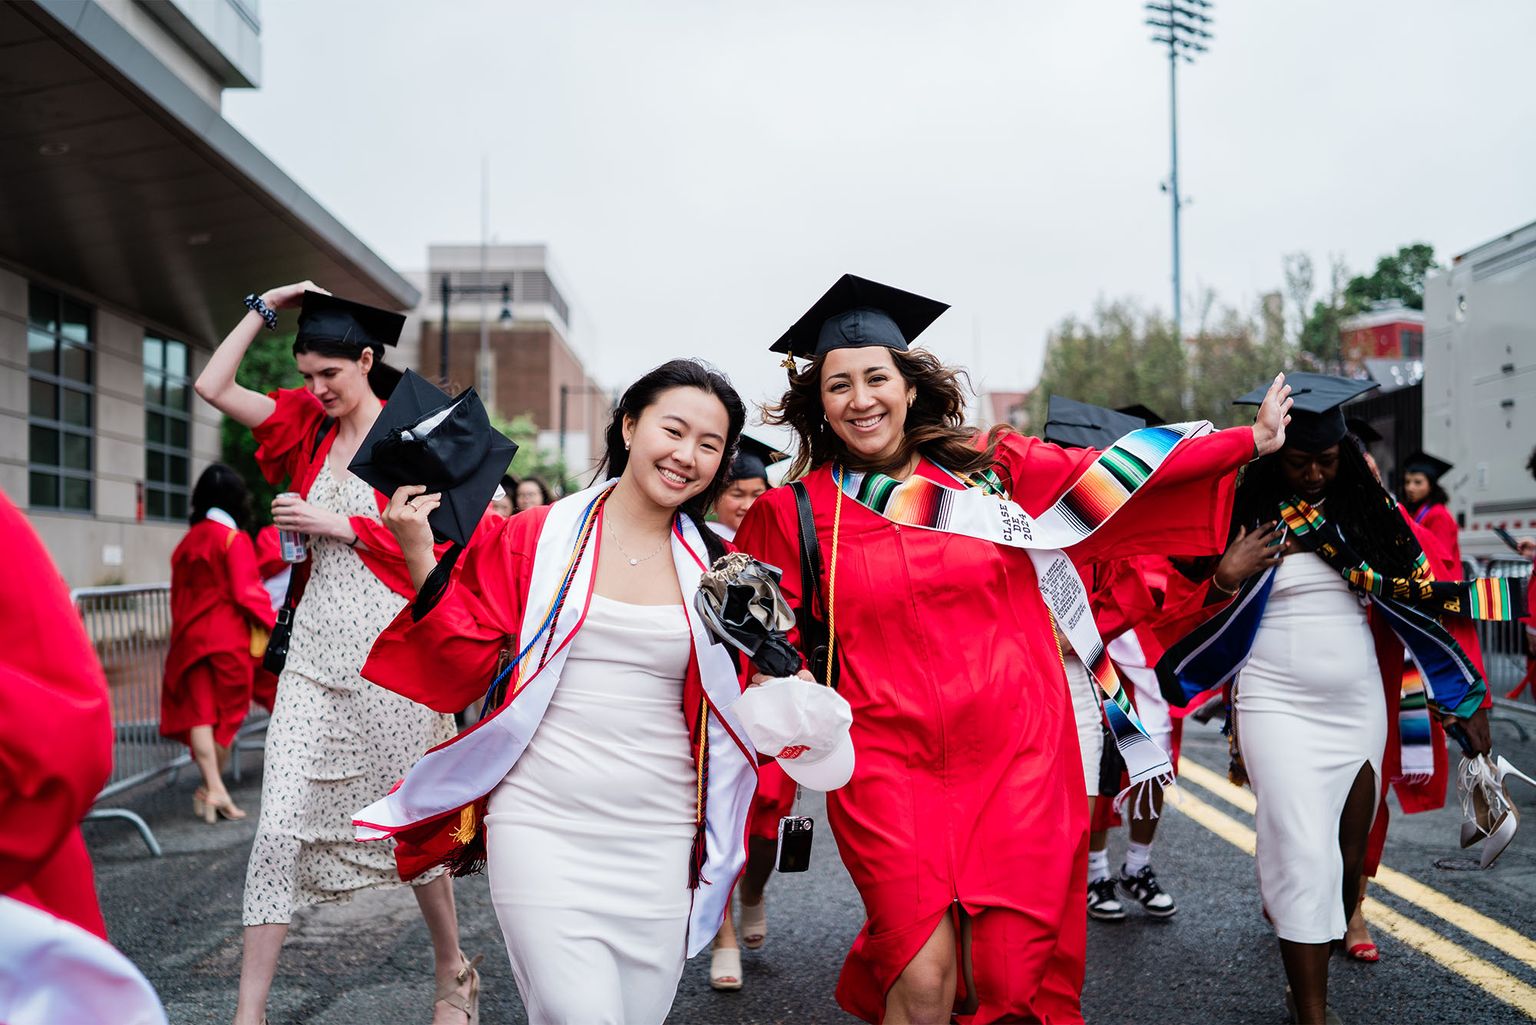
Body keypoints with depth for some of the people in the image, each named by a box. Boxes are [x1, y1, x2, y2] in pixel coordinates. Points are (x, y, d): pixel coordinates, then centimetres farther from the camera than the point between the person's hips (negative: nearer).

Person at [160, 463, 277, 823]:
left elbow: (178, 594, 15)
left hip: (190, 639, 5)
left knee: (199, 713, 0)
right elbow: (246, 592, -14)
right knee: (228, 713, 6)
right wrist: (271, 621, -2)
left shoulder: (187, 542, 11)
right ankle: (211, 790, 9)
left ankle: (213, 788, -12)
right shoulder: (234, 539, -8)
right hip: (230, 638, -5)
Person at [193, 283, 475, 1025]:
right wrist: (266, 308, 7)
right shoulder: (308, 422, 11)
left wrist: (339, 525, -13)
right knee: (282, 825, -2)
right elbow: (213, 386, 8)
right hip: (317, 648, 5)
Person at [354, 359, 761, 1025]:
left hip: (658, 841, 3)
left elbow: (748, 717, 10)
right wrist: (421, 558, -12)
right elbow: (469, 665, -3)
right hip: (542, 827, -3)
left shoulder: (717, 568, 6)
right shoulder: (536, 539, 0)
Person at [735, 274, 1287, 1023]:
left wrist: (1254, 439, 7)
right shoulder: (796, 513, 3)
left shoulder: (996, 472, 5)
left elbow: (1119, 474, 8)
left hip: (1017, 757, 2)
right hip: (889, 769, -1)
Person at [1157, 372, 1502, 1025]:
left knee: (1349, 863, 8)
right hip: (1278, 710, -4)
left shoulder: (1367, 508, 6)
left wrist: (1461, 699, 12)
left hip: (1360, 710, 4)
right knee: (1305, 860, -11)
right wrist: (1226, 578, -22)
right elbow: (1198, 615, -1)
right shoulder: (1247, 512, -3)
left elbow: (1417, 599, 11)